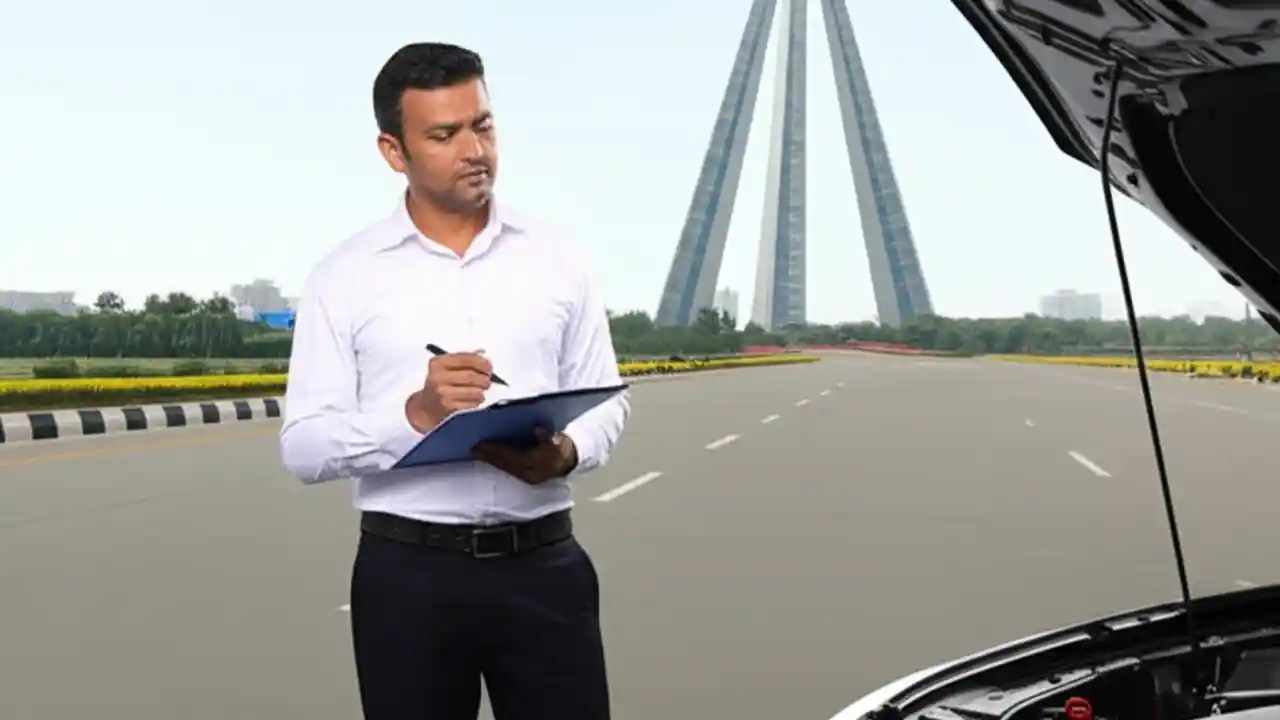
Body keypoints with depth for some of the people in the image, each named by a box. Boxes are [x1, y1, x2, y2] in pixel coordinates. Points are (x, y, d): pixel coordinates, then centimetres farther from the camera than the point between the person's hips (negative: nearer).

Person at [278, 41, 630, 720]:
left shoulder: (556, 257, 7)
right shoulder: (344, 277, 0)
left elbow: (605, 399, 9)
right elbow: (303, 447, -4)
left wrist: (565, 453, -13)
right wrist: (414, 415, -21)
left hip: (544, 565, 1)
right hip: (408, 572, -1)